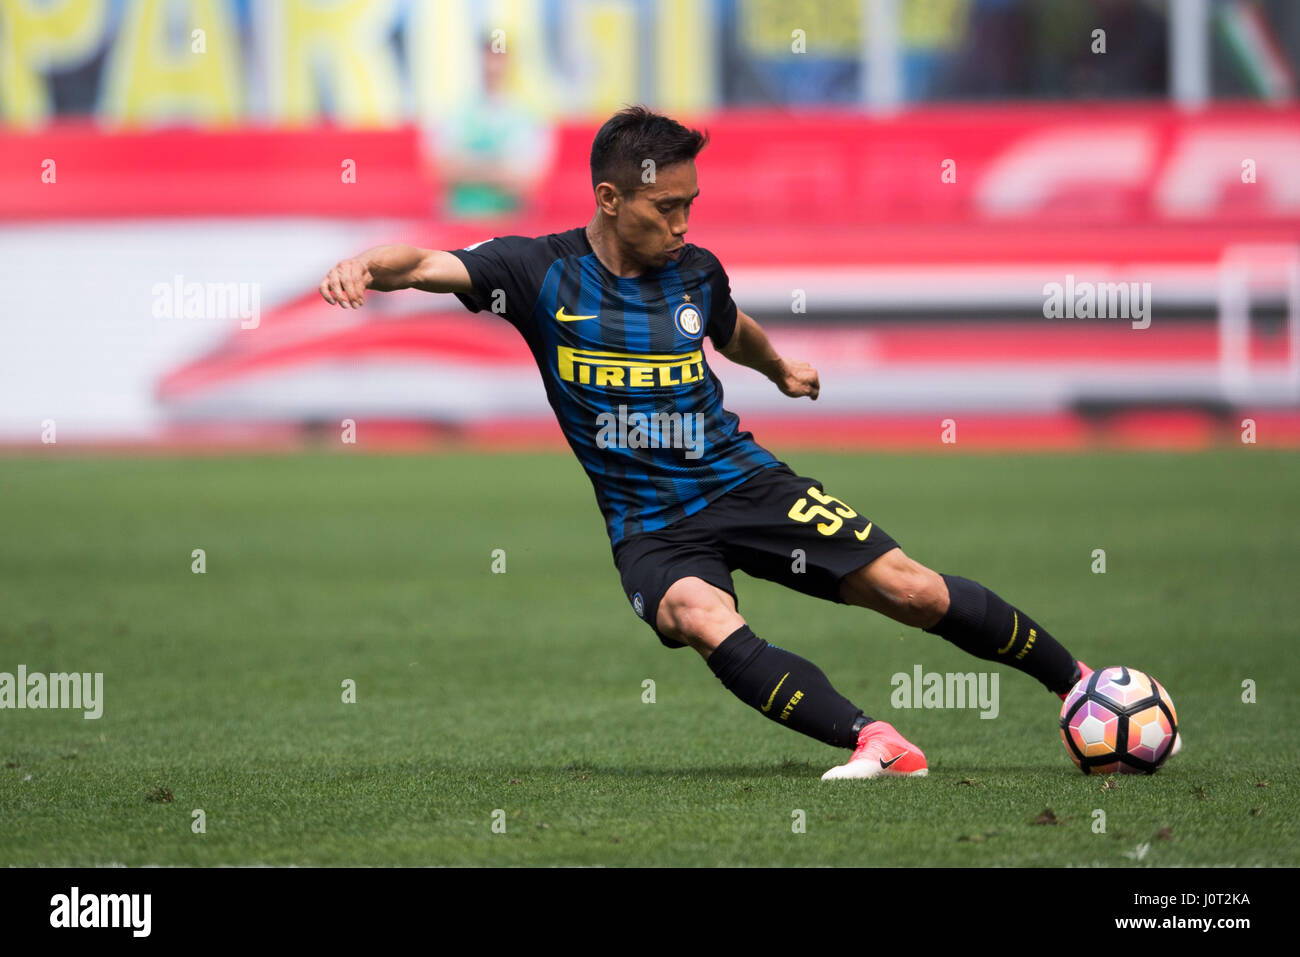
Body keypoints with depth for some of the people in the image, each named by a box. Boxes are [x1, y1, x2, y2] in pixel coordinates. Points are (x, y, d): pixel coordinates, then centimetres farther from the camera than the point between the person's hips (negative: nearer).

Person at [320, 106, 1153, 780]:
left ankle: (1079, 686, 11)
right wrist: (367, 264, -43)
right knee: (700, 618, -37)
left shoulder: (697, 273, 3)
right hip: (648, 525, -3)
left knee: (911, 590, -7)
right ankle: (876, 744, -44)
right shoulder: (542, 273, -8)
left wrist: (781, 368, 47)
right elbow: (429, 265, -21)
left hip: (742, 481, 3)